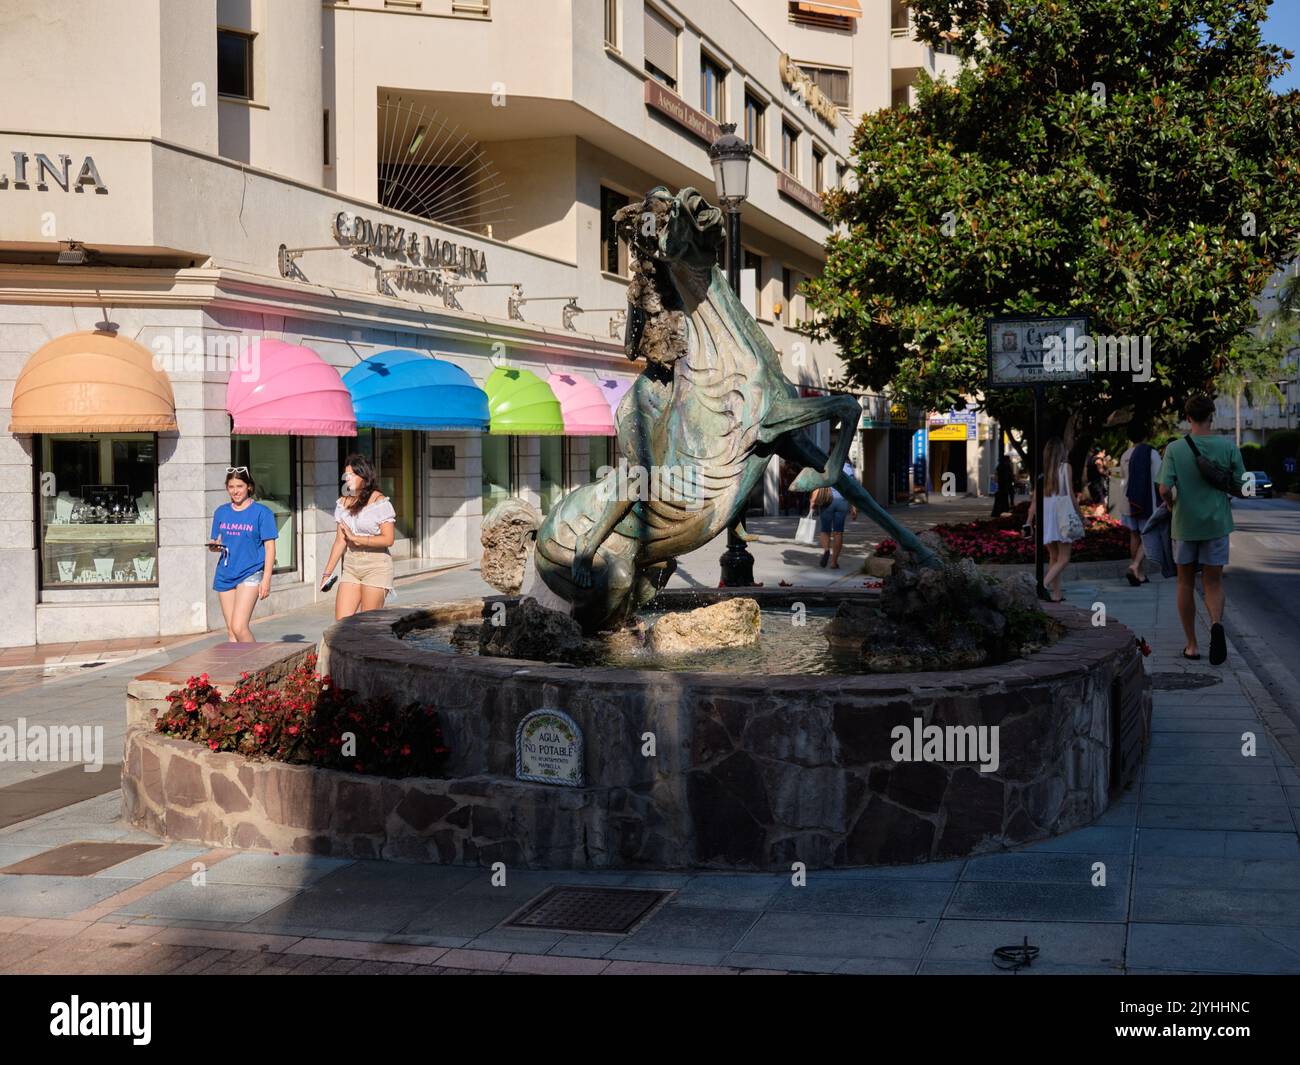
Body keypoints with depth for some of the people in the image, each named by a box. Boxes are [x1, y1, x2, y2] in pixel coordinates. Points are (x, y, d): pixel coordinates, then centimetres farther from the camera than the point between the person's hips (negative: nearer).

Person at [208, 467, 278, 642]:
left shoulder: (261, 512, -4)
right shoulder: (222, 512, 10)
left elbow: (270, 547, -5)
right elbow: (216, 543, 18)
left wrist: (266, 579, -11)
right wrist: (214, 546, -8)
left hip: (250, 573, -5)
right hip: (225, 575, 5)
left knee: (239, 627, -16)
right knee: (231, 630, 7)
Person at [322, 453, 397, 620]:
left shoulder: (380, 502, -8)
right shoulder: (343, 503, 10)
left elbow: (388, 539, -14)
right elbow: (340, 540, 12)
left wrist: (355, 538, -14)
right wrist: (327, 573, 9)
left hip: (376, 566, -6)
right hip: (350, 566, 6)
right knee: (341, 622, -3)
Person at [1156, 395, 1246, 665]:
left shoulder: (1175, 449, -9)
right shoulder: (1228, 447, -5)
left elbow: (1164, 489, -16)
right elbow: (1240, 484, -3)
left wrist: (1171, 504, 5)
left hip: (1184, 524, 0)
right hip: (1216, 523, 0)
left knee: (1185, 584, 13)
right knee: (1213, 584, 7)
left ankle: (1192, 645, 17)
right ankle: (1216, 624, -24)